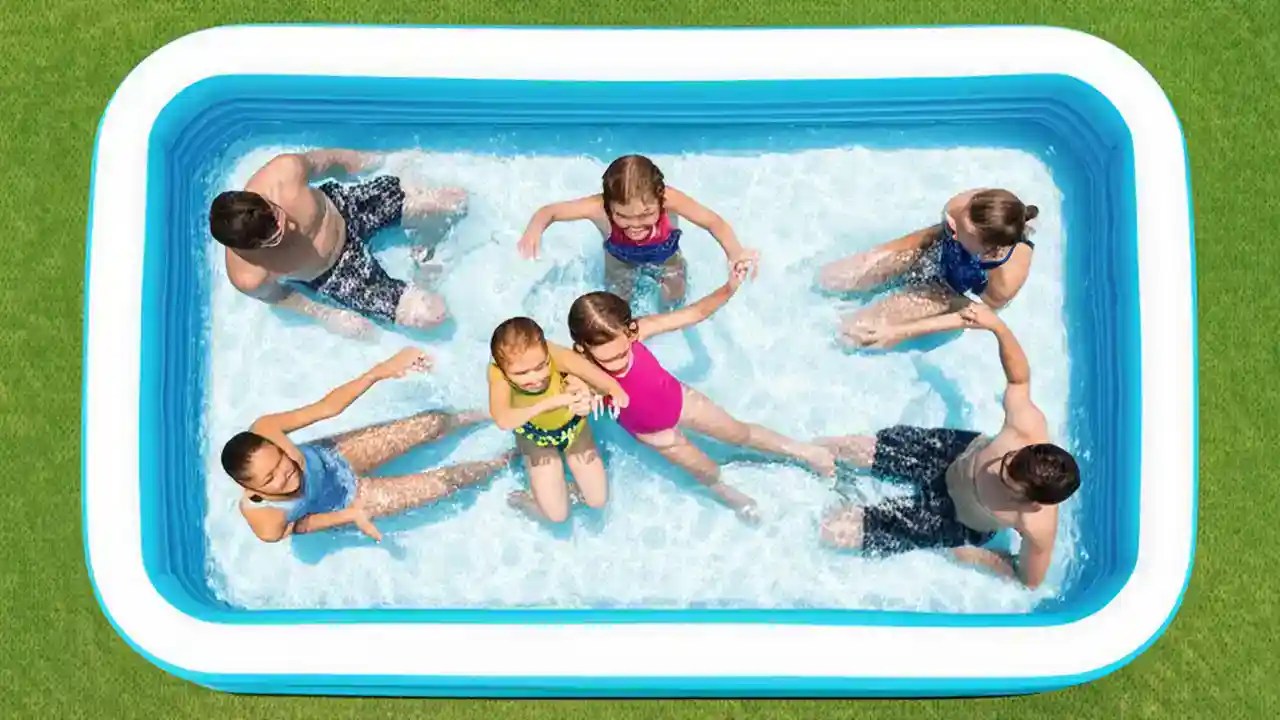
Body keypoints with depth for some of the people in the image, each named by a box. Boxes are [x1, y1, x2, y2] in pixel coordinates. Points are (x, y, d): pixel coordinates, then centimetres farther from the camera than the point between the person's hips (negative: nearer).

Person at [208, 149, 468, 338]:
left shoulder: (286, 170, -36)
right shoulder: (248, 277, -37)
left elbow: (325, 161, -12)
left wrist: (364, 160, 6)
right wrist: (329, 316, -2)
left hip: (344, 206, 2)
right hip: (334, 275, -2)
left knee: (454, 201, -2)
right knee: (431, 313, -7)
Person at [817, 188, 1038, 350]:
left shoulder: (1009, 275, -41)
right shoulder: (961, 206, -35)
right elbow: (939, 230, -9)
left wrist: (899, 332, -19)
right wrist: (880, 253, 0)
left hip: (951, 292, -3)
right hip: (933, 253, 3)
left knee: (854, 333, -8)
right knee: (829, 277, 3)